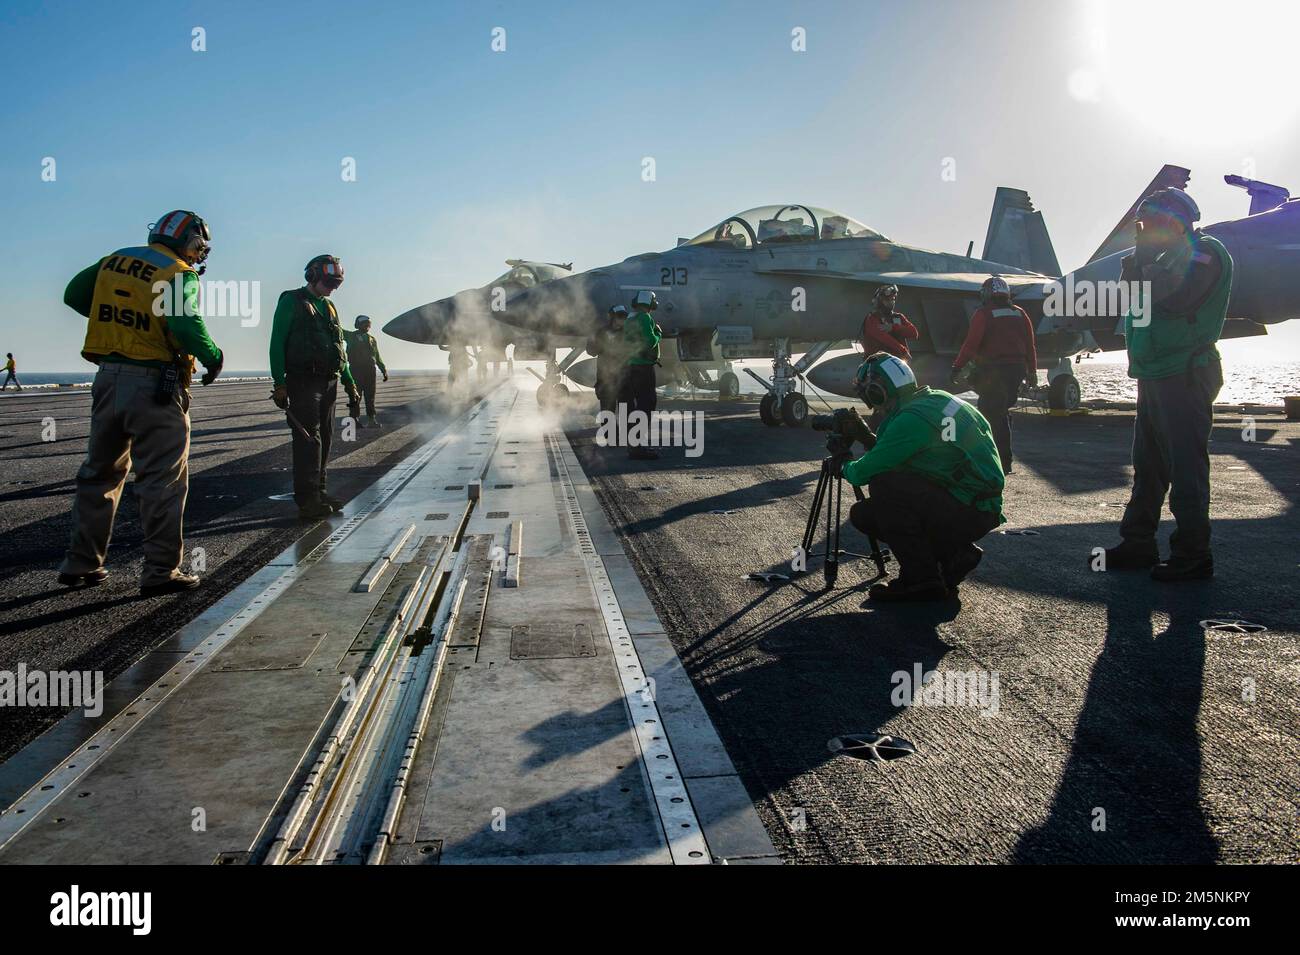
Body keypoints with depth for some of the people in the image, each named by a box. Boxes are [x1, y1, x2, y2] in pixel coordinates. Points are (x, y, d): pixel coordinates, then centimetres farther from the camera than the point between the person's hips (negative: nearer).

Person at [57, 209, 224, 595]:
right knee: (163, 480, 1)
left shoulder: (115, 259, 9)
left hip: (108, 378, 7)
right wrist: (213, 356, -9)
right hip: (154, 386, -7)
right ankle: (161, 571, 3)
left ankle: (80, 563, 24)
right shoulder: (179, 274, -10)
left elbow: (74, 295, 17)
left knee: (100, 472, 18)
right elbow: (185, 324, -24)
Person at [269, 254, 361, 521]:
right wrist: (279, 383, -15)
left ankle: (318, 492, 18)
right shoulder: (291, 301, -2)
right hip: (303, 381, -7)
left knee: (324, 438, 10)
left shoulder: (329, 308, 20)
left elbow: (340, 348, 22)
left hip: (329, 382, 7)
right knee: (308, 439, -12)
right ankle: (307, 501, -13)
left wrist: (350, 384, 16)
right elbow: (277, 343, -7)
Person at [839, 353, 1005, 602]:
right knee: (863, 514, 6)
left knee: (883, 486, -24)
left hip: (970, 512, -9)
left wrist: (845, 464, 5)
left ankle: (921, 579, -13)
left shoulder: (912, 418, -20)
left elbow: (862, 473, -16)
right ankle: (952, 553, 9)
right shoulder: (935, 398, 10)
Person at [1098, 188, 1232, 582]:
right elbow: (1131, 300, 16)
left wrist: (1145, 263, -11)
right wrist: (1137, 262, 4)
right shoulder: (1170, 256, 22)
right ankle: (1138, 544, 21)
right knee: (1148, 465, 13)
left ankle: (1193, 556, -4)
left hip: (1183, 377, -10)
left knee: (1185, 467, -8)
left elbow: (1174, 298, -23)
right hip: (1156, 377, 10)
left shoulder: (1205, 251, -8)